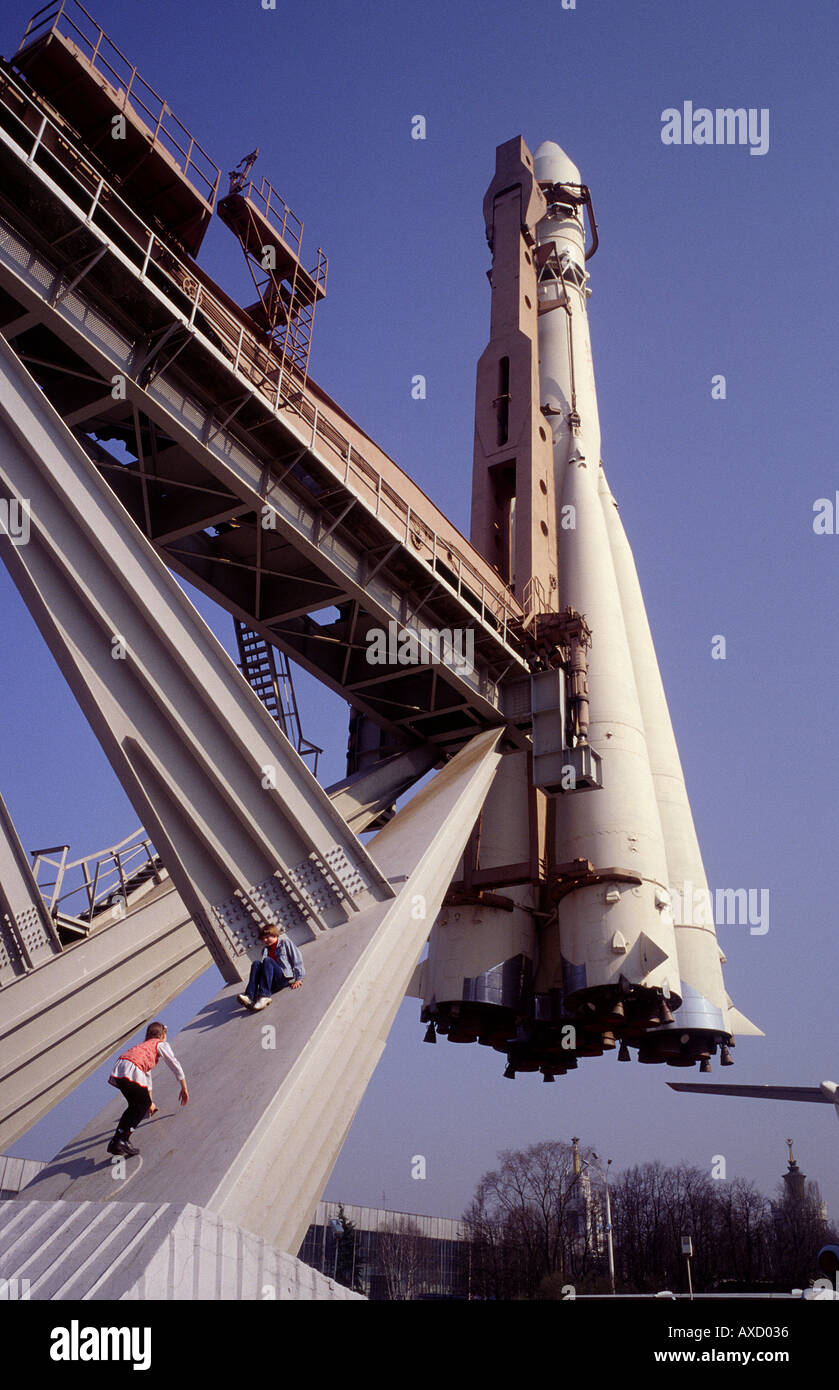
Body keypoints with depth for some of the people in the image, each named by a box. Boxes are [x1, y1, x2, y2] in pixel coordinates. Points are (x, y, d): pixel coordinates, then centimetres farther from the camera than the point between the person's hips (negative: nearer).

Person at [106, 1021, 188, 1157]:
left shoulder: (145, 1045, 38)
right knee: (143, 1105, 8)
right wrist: (184, 1089, 23)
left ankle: (116, 1142, 15)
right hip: (131, 1071, -7)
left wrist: (150, 1101, 55)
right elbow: (175, 1065, 13)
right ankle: (121, 1140, -3)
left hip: (118, 1069, 7)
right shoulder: (162, 1045, 18)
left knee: (135, 1105, 21)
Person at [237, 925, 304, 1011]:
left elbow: (297, 960, 6)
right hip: (273, 983, 4)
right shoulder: (265, 950, 28)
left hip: (285, 977, -4)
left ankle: (264, 996, -44)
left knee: (267, 960, -28)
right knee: (256, 963, -21)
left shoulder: (285, 942, 13)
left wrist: (299, 978, -2)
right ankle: (250, 997, -41)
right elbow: (261, 967, 21)